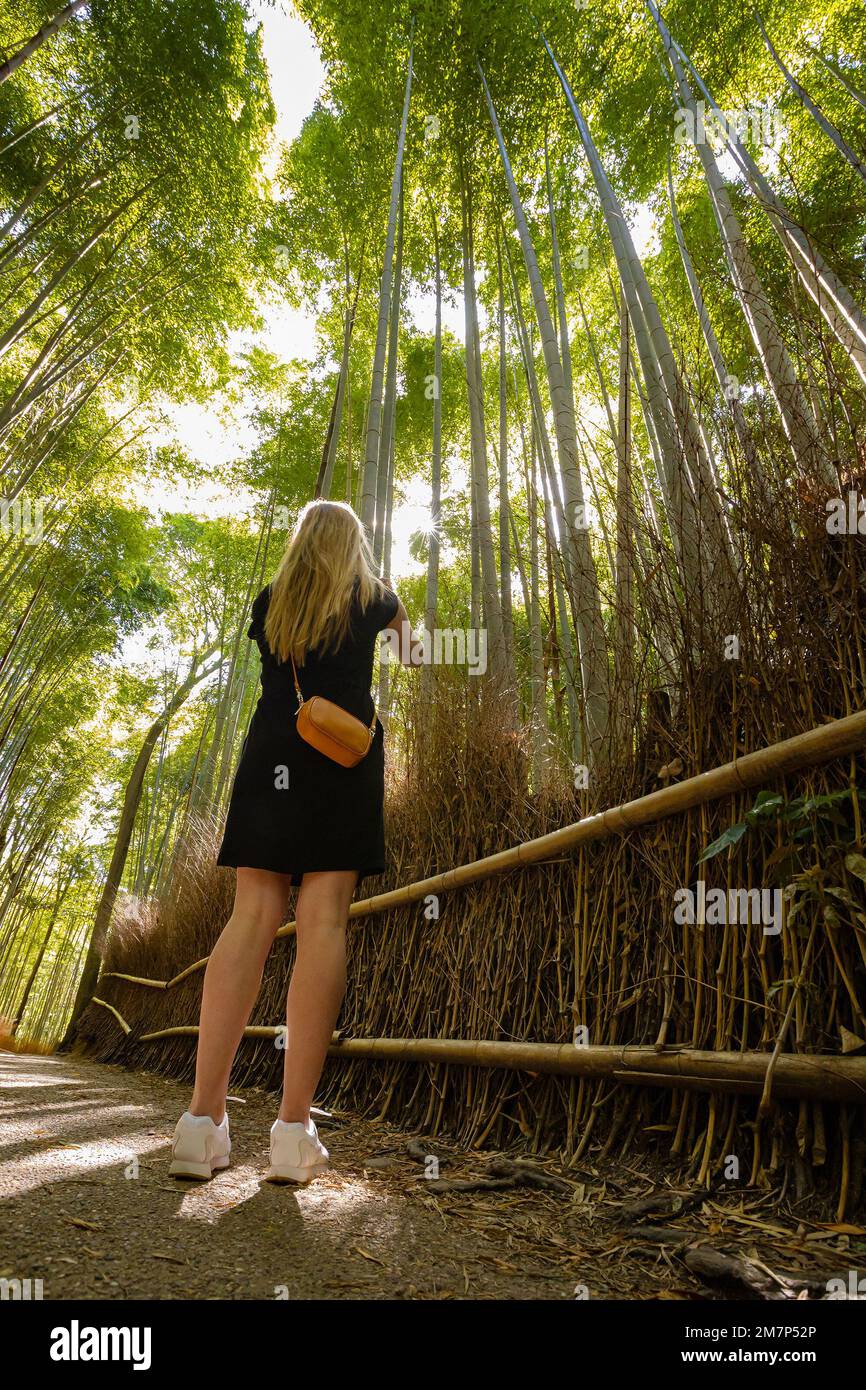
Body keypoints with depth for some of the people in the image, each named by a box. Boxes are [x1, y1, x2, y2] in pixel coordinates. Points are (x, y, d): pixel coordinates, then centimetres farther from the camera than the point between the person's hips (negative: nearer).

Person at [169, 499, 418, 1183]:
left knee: (253, 915, -3)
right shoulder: (370, 597, 15)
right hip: (344, 750, -2)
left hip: (272, 750, 3)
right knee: (324, 919, -8)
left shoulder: (271, 601, 19)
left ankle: (203, 1119, -7)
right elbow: (401, 620, 38)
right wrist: (405, 640, 60)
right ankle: (294, 1128, -9)